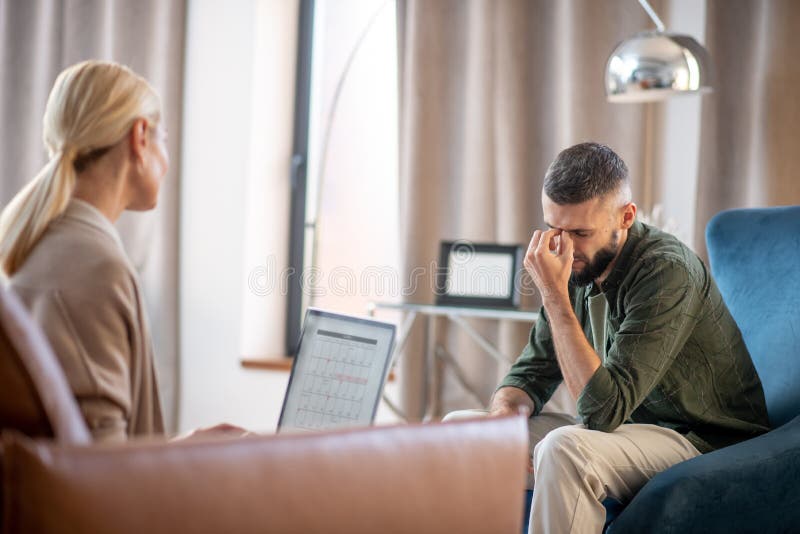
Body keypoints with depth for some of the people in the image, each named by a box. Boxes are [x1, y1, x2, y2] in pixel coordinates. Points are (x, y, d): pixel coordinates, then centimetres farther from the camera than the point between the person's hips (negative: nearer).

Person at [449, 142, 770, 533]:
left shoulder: (667, 271, -25)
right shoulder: (577, 266, 0)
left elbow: (603, 408, -30)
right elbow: (530, 374, 8)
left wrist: (554, 296, -29)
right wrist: (501, 419, -16)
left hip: (706, 443, -8)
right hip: (630, 429, 8)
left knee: (565, 448, -36)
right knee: (459, 427, 0)